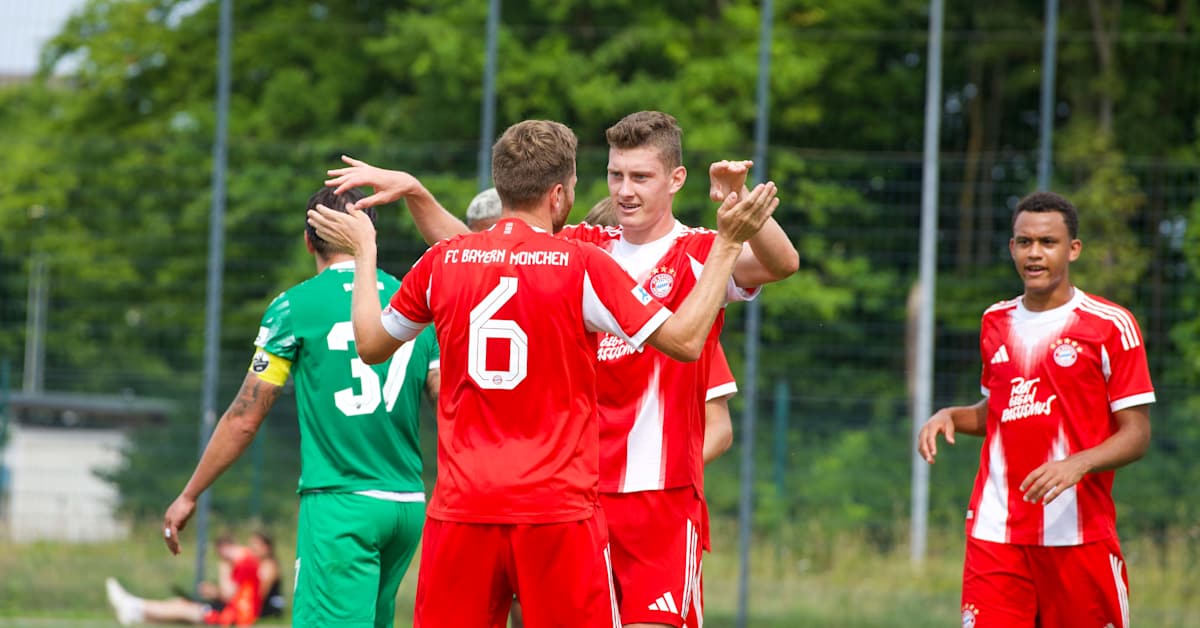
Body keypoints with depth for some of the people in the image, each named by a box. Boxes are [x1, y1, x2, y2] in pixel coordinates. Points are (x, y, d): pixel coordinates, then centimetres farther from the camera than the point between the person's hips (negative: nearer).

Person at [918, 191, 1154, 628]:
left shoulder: (1111, 325, -3)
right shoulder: (995, 322, 14)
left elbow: (1136, 435, -5)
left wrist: (1078, 464, -22)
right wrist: (950, 417, 7)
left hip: (1080, 533, -3)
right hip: (996, 531, 4)